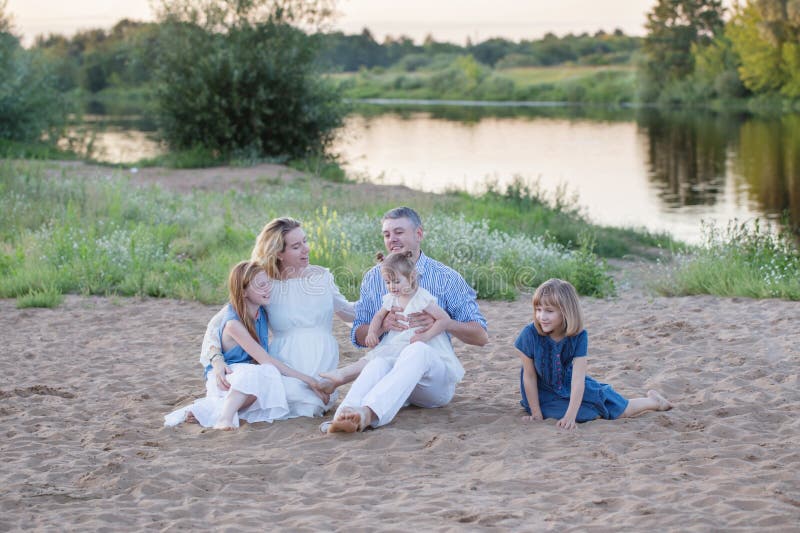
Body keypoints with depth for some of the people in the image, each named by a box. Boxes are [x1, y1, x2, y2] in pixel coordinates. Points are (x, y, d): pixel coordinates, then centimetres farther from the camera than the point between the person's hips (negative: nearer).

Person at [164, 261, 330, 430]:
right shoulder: (233, 323, -21)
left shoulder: (262, 312, 0)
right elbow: (265, 360, -24)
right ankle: (225, 416, -45)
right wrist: (305, 378, -25)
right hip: (224, 377, -8)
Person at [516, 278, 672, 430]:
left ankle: (653, 401, 44)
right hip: (544, 392, -1)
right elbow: (529, 377, -17)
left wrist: (570, 416, -34)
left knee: (620, 410, 11)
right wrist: (537, 414, -13)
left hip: (571, 388, 1)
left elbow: (578, 379, -27)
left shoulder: (578, 336, -24)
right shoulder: (530, 334, -27)